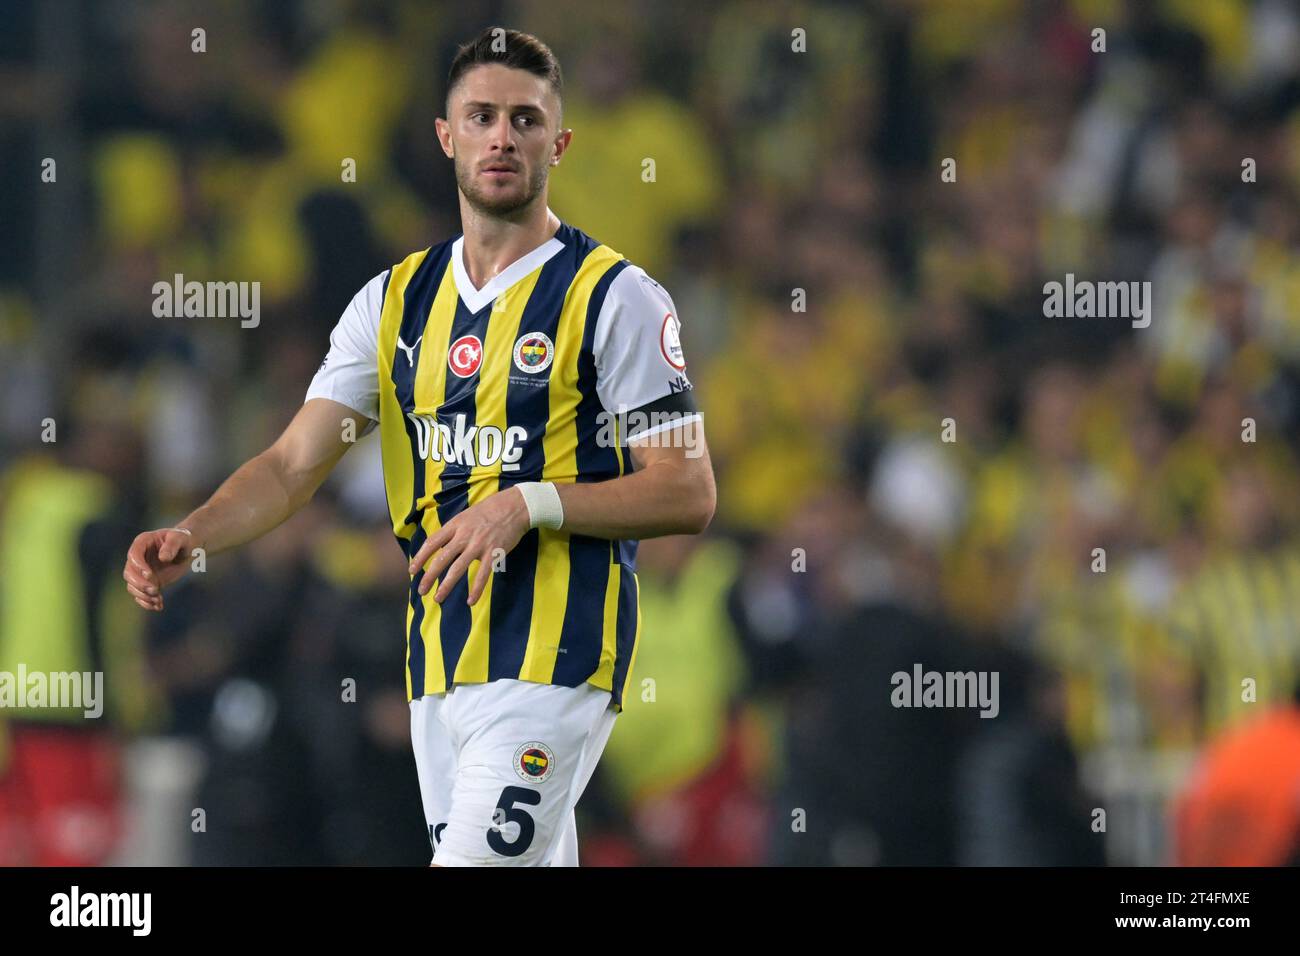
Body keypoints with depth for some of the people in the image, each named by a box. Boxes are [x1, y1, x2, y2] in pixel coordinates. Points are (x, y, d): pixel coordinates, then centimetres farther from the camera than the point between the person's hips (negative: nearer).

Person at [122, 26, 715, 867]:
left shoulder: (617, 298, -3)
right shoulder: (395, 300, 13)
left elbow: (689, 495, -5)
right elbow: (296, 462, 7)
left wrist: (531, 502, -17)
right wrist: (191, 537, -11)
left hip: (555, 661, -6)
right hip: (438, 662, 6)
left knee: (476, 857, -19)